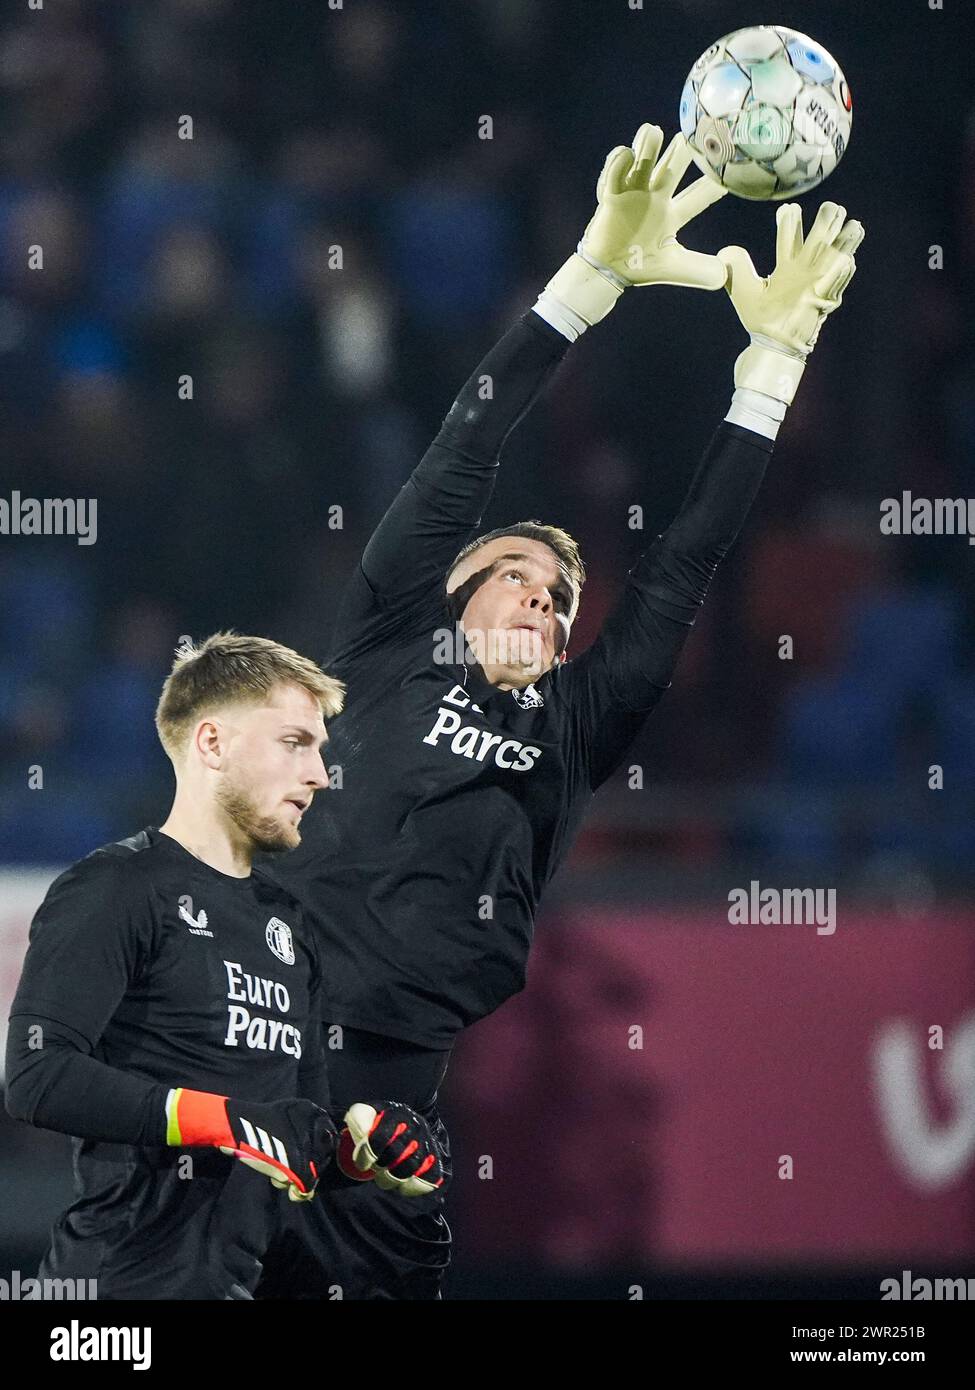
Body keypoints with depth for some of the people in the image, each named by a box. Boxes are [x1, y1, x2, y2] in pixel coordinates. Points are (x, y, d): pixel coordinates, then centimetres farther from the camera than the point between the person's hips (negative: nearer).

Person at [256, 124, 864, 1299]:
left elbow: (684, 566, 16)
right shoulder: (391, 658, 11)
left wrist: (775, 356, 13)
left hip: (413, 1093, 3)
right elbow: (455, 470, 6)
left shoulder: (574, 726, 17)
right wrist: (593, 279, 1)